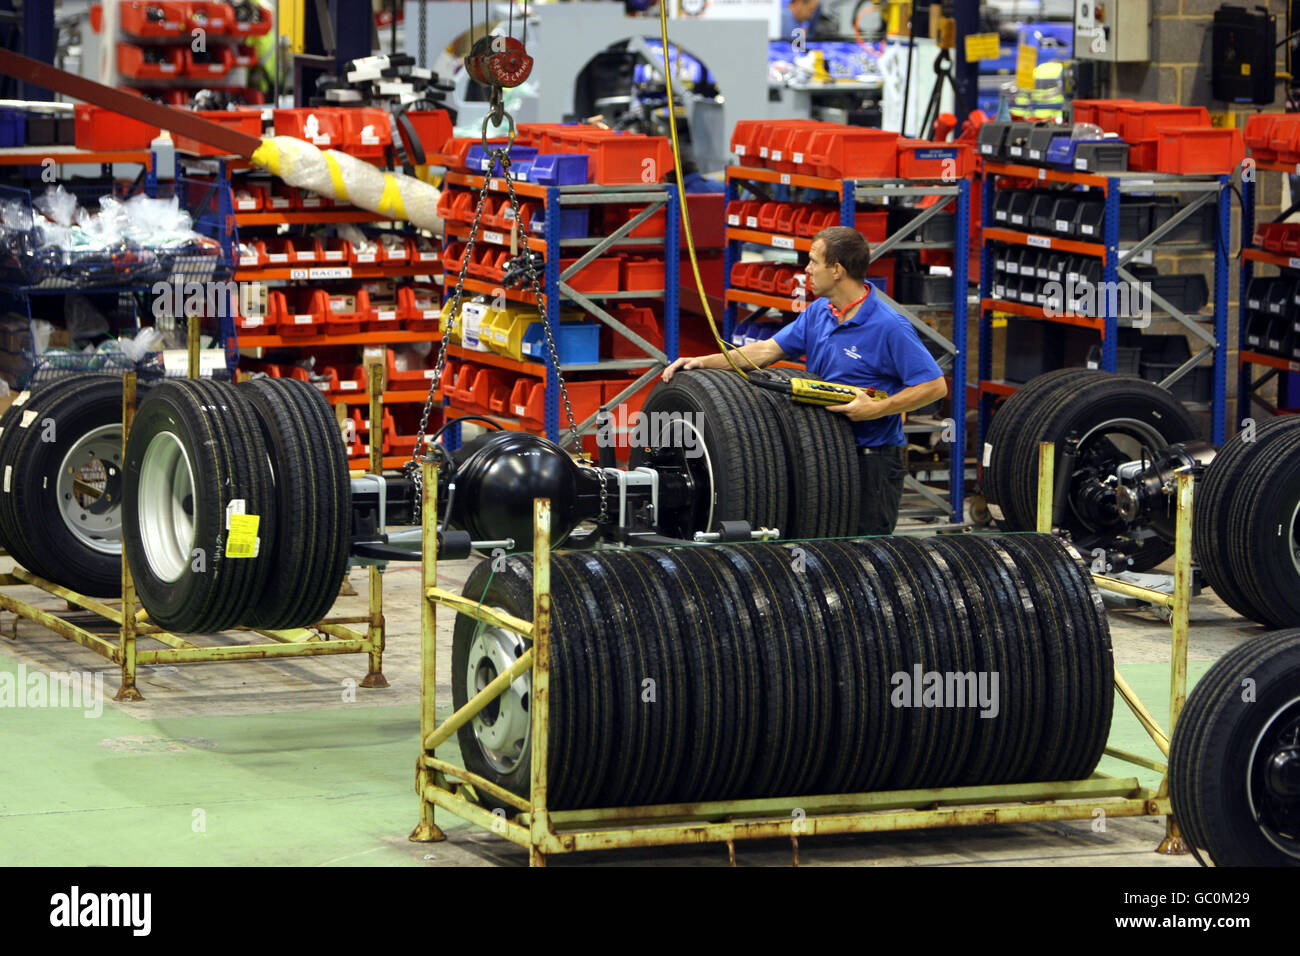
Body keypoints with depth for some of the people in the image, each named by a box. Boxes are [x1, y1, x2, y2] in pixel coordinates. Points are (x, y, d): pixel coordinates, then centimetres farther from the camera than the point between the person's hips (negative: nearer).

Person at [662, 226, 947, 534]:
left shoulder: (889, 326, -17)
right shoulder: (818, 312, 8)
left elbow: (934, 386, -17)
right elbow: (769, 349, 10)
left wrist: (876, 409, -23)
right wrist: (705, 362, 1)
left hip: (873, 461, -8)